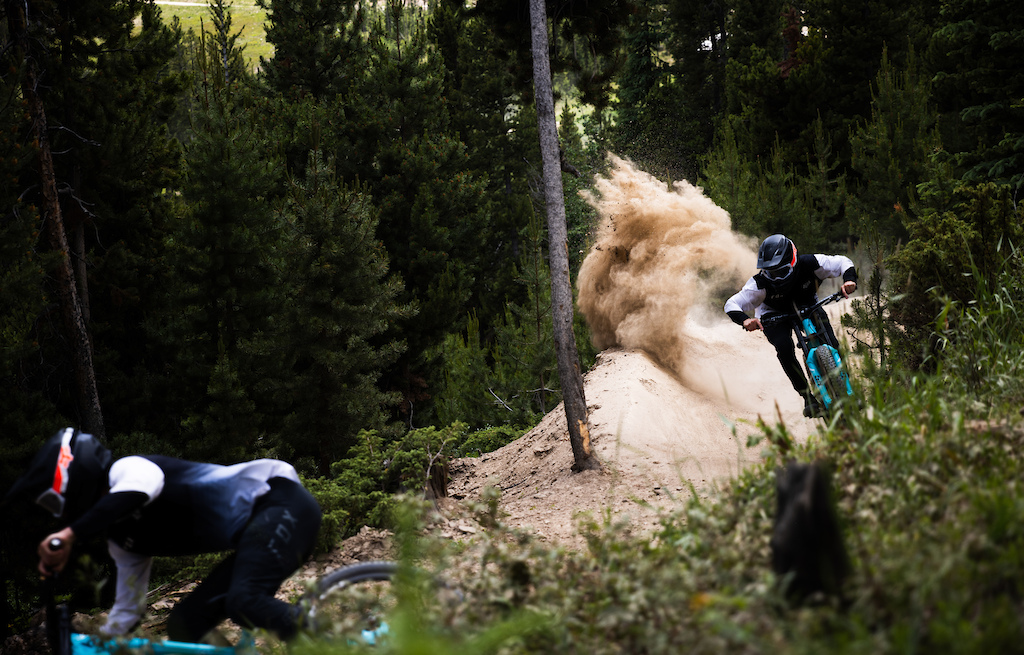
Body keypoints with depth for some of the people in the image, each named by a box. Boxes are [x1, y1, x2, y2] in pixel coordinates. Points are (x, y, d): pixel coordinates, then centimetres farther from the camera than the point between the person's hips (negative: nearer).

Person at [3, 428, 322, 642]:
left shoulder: (125, 468, -11)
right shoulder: (122, 539, 17)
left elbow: (146, 483, -38)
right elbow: (127, 609, 27)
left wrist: (70, 534, -42)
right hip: (254, 533, 9)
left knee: (244, 602, -32)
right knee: (184, 623, 2)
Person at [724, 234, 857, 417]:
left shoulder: (809, 264, -30)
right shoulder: (761, 283, -32)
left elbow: (842, 262, -20)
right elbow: (732, 305, -34)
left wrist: (849, 280, -41)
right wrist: (745, 320, -54)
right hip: (775, 315, -1)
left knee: (830, 344, -22)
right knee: (784, 347, -31)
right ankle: (808, 397, -20)